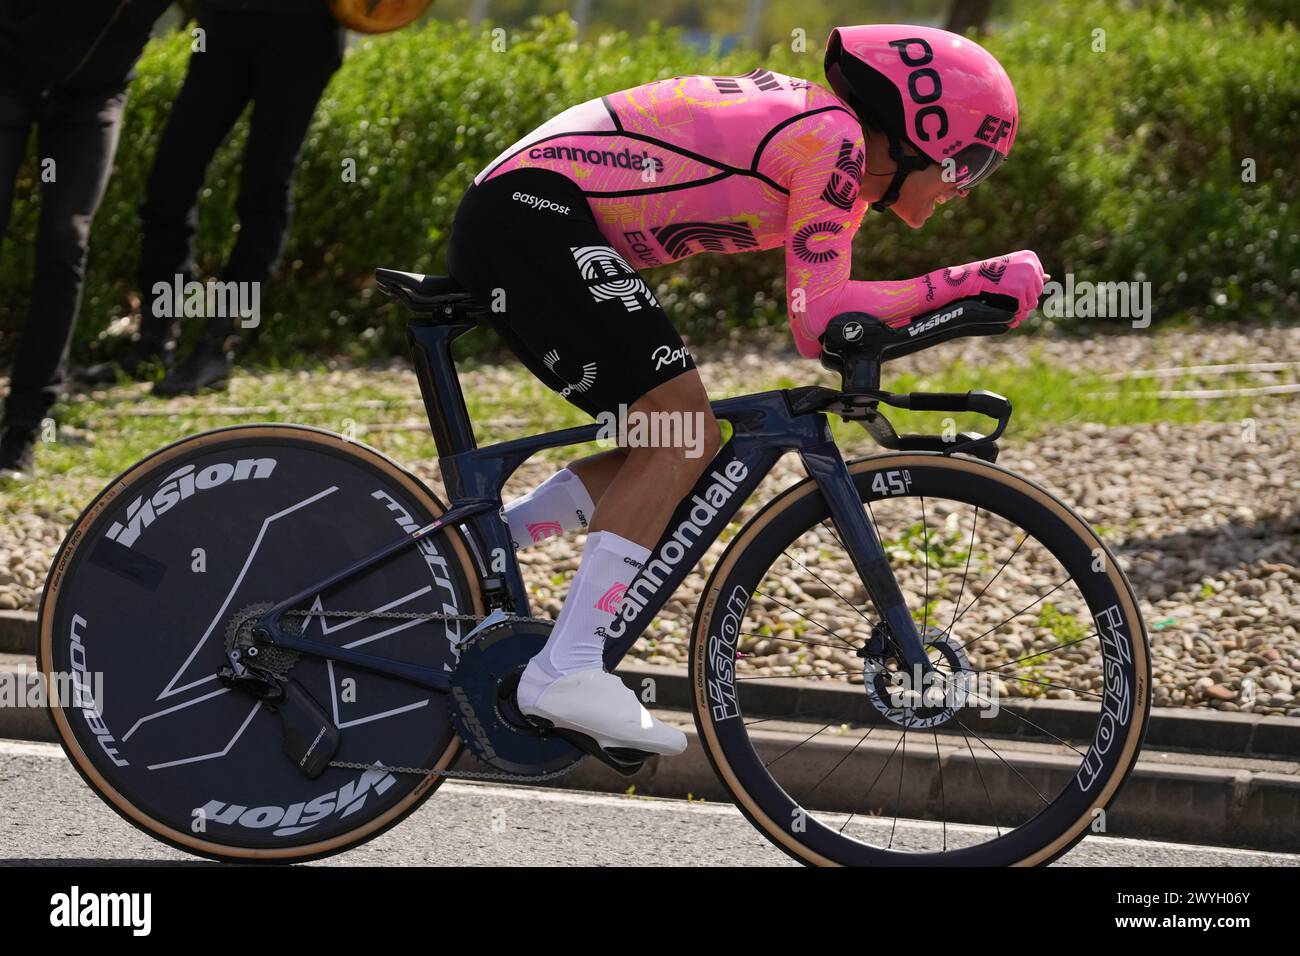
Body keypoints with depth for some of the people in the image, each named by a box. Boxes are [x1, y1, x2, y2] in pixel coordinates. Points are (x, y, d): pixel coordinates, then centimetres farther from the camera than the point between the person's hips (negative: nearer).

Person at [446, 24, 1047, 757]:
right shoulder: (834, 140, -10)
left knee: (667, 448, 9)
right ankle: (567, 670, -21)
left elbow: (831, 310, 21)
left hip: (501, 228, 10)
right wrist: (974, 281, -14)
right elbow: (820, 322, -16)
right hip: (536, 210, -10)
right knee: (684, 432, -16)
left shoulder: (809, 122, 19)